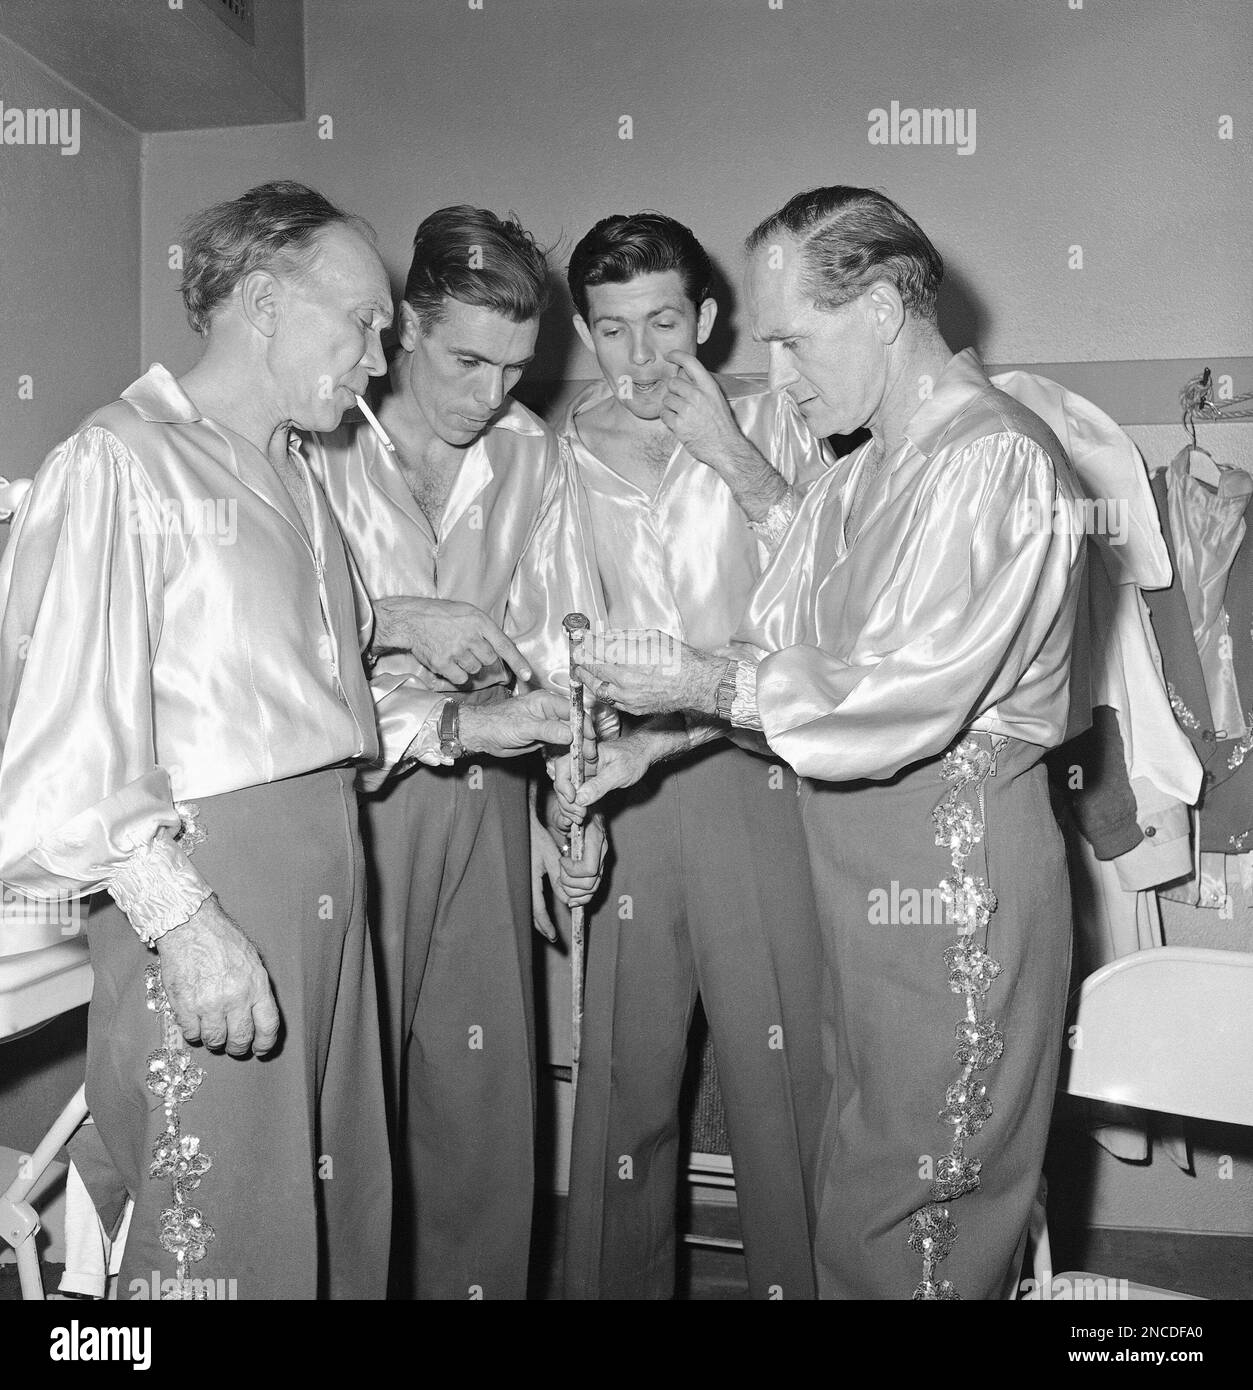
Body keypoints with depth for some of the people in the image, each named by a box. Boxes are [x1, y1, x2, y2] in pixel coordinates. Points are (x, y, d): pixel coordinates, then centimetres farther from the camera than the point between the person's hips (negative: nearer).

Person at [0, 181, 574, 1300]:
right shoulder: (120, 463, -8)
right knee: (223, 1243, 3)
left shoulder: (292, 475, 17)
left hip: (325, 875, 8)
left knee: (343, 1213, 15)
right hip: (202, 883, -8)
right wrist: (178, 915, -22)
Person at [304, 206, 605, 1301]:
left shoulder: (530, 450, 6)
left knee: (488, 1080, 12)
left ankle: (476, 1280, 31)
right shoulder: (321, 441, -6)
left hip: (485, 787, 4)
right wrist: (398, 620, -19)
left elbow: (558, 634, 7)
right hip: (351, 788, -3)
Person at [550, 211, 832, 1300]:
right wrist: (565, 799, 7)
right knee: (624, 1074, 9)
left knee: (785, 1070, 2)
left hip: (763, 775, -1)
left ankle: (801, 1278, 21)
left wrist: (738, 463, -12)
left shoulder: (768, 422, 4)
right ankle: (616, 1281, 28)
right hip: (624, 793, 2)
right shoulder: (555, 456, 8)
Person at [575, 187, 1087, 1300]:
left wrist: (708, 687, -13)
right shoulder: (863, 473, 13)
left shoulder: (997, 460, -14)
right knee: (860, 1173, 18)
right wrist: (644, 742, -1)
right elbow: (774, 646, 12)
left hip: (954, 870, -8)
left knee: (902, 1219, 5)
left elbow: (901, 700, -21)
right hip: (859, 867, 8)